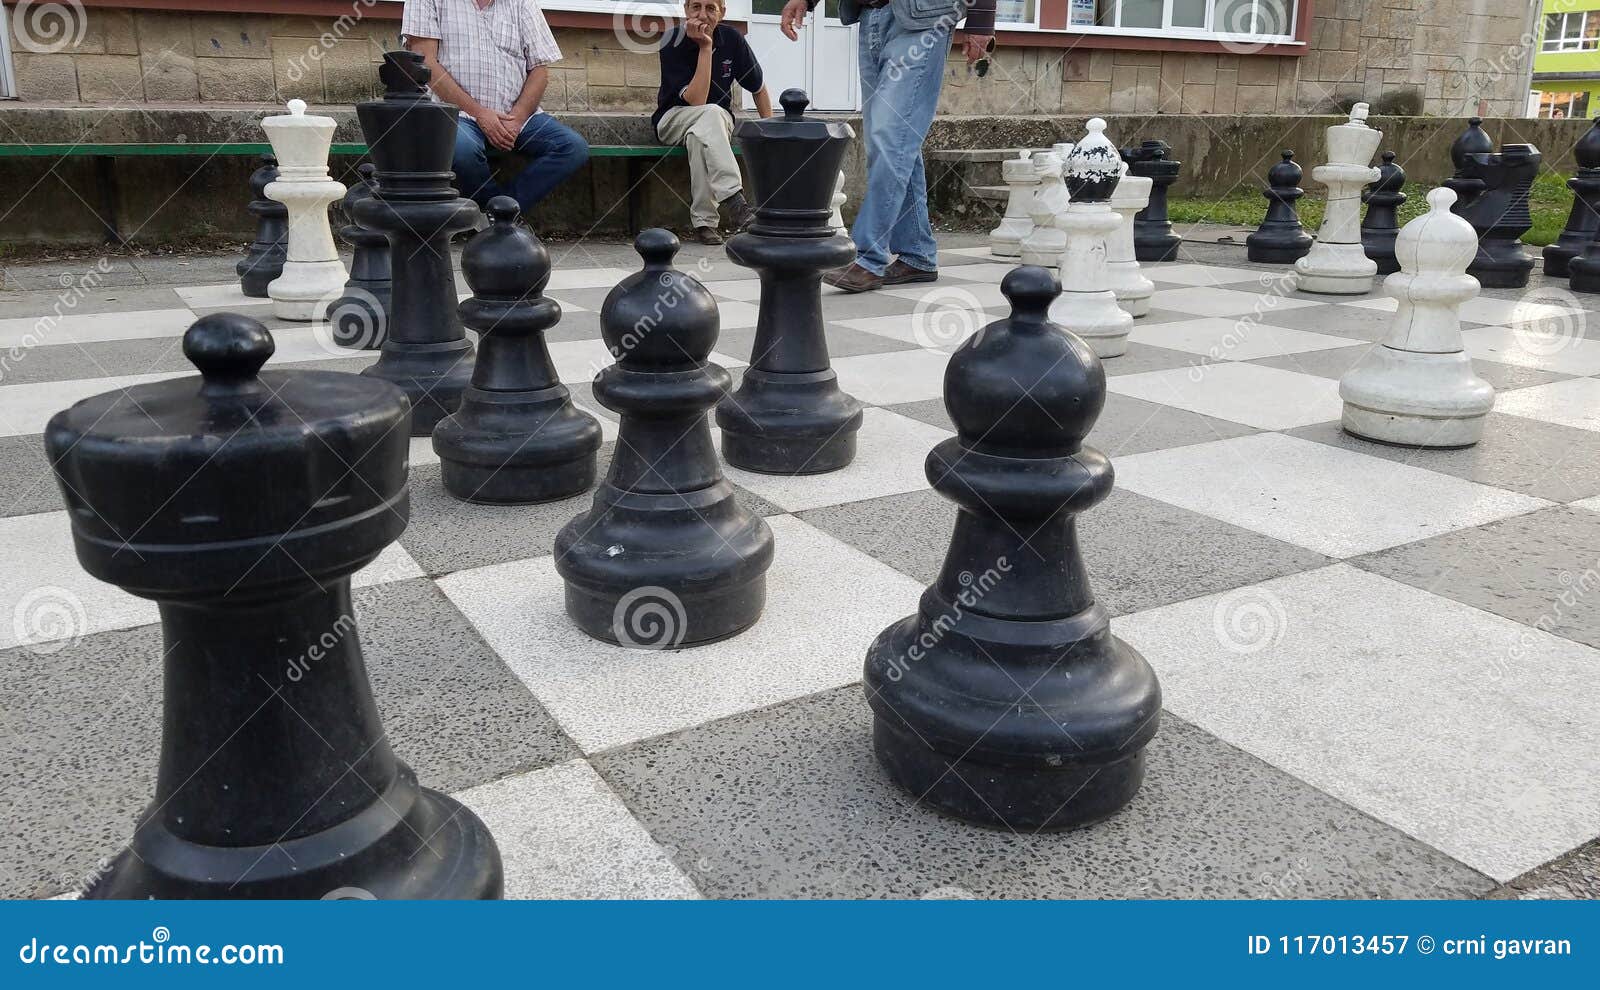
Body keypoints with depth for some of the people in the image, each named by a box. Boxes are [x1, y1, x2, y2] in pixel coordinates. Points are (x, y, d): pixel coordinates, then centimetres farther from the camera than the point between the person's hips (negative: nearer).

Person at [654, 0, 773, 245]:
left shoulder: (731, 39, -6)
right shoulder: (672, 44, -16)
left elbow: (759, 89, 7)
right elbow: (696, 101, -26)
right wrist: (705, 47, -27)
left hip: (719, 123, 3)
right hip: (674, 119, -3)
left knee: (697, 137, -34)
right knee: (711, 113, -36)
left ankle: (704, 223, -30)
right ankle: (735, 203, -47)